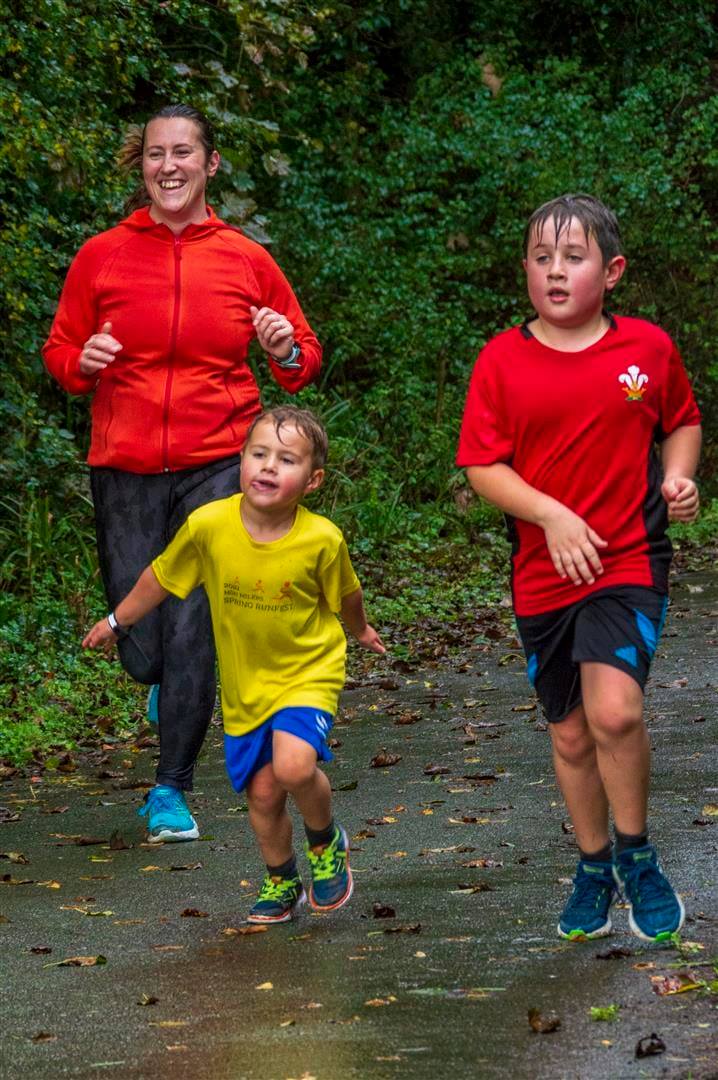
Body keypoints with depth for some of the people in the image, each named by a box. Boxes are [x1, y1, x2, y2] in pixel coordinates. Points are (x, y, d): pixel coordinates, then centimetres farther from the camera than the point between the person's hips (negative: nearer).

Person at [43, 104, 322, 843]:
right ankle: (165, 679, 41)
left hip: (217, 465, -1)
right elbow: (59, 352, 9)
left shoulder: (246, 260, 3)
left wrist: (288, 352, -11)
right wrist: (84, 363, -13)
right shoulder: (102, 256, 2)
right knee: (141, 647, 2)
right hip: (125, 469, 1)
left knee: (193, 630, -9)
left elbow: (303, 365, 11)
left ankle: (171, 790, 7)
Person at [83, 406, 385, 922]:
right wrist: (118, 621, 16)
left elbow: (346, 595, 3)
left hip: (308, 672, -3)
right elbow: (162, 577, 3)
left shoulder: (322, 540, -20)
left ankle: (326, 841, 6)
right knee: (262, 791, 7)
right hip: (244, 683, 3)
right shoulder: (208, 526, -17)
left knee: (294, 764, -26)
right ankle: (281, 881, 34)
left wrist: (361, 630, 22)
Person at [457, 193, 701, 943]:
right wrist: (553, 515, -18)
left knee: (615, 710, -22)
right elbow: (483, 466, -5)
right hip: (543, 573, 2)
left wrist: (678, 477, -3)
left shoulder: (648, 348, 0)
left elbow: (682, 422, 16)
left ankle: (635, 854, 0)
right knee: (571, 735, 12)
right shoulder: (502, 360, -3)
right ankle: (594, 867, 33)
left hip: (629, 561, -2)